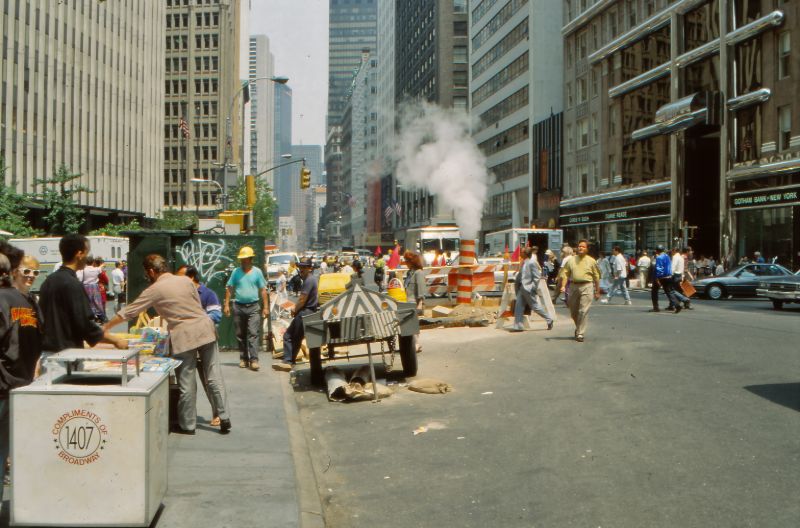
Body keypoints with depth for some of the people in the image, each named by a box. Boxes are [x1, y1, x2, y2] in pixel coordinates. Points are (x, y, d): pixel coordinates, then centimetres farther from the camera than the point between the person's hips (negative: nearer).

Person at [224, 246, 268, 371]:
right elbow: (229, 289, 7)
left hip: (253, 307, -2)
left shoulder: (257, 272, 2)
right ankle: (243, 358, 17)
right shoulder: (236, 272, 5)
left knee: (253, 334, -9)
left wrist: (266, 307, -1)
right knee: (240, 334, 8)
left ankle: (254, 360, -13)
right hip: (238, 306, 2)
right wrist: (226, 305, 0)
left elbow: (263, 290, 3)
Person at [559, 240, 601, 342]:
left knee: (583, 311, -9)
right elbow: (565, 273, 7)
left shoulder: (591, 261, 4)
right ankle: (578, 328, 38)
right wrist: (563, 286, -7)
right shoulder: (571, 260, 9)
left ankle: (580, 334, -4)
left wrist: (597, 291, 6)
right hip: (573, 286, 3)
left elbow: (596, 277, 7)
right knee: (573, 311, 12)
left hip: (586, 287, -3)